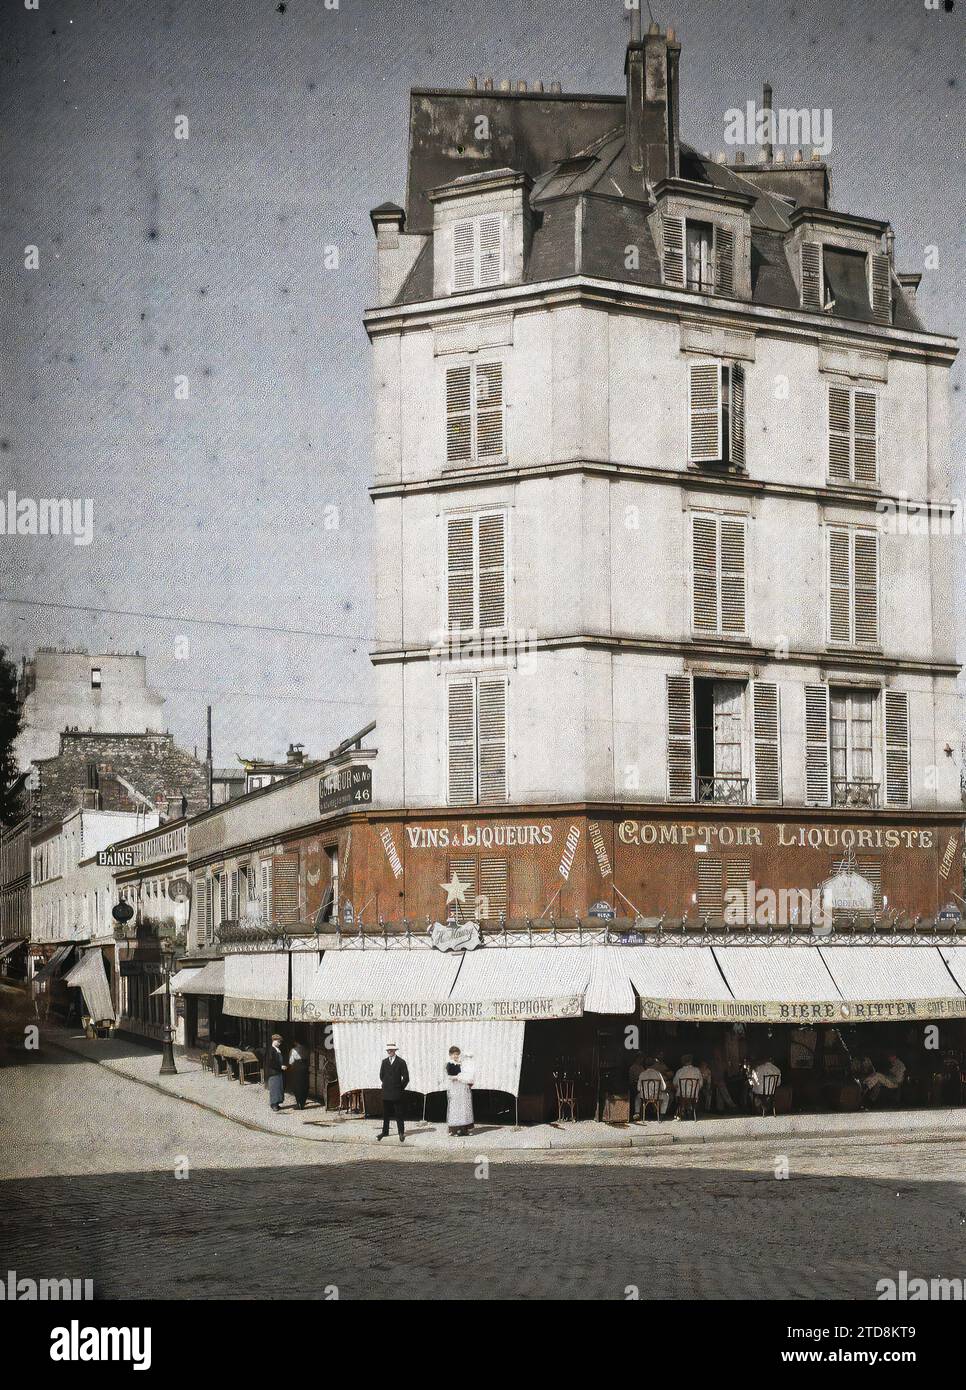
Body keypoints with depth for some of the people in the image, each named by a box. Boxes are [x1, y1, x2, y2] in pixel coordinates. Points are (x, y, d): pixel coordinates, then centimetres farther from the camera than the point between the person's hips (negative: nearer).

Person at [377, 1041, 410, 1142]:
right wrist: (385, 1084, 14)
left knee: (398, 1114, 0)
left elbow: (406, 1078, -3)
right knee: (385, 1114, 8)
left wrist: (400, 1088, 0)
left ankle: (401, 1133, 5)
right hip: (386, 1093, 4)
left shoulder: (401, 1062, -4)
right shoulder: (384, 1061, 9)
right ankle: (384, 1132, 15)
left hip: (397, 1093, -4)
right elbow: (381, 1075, 19)